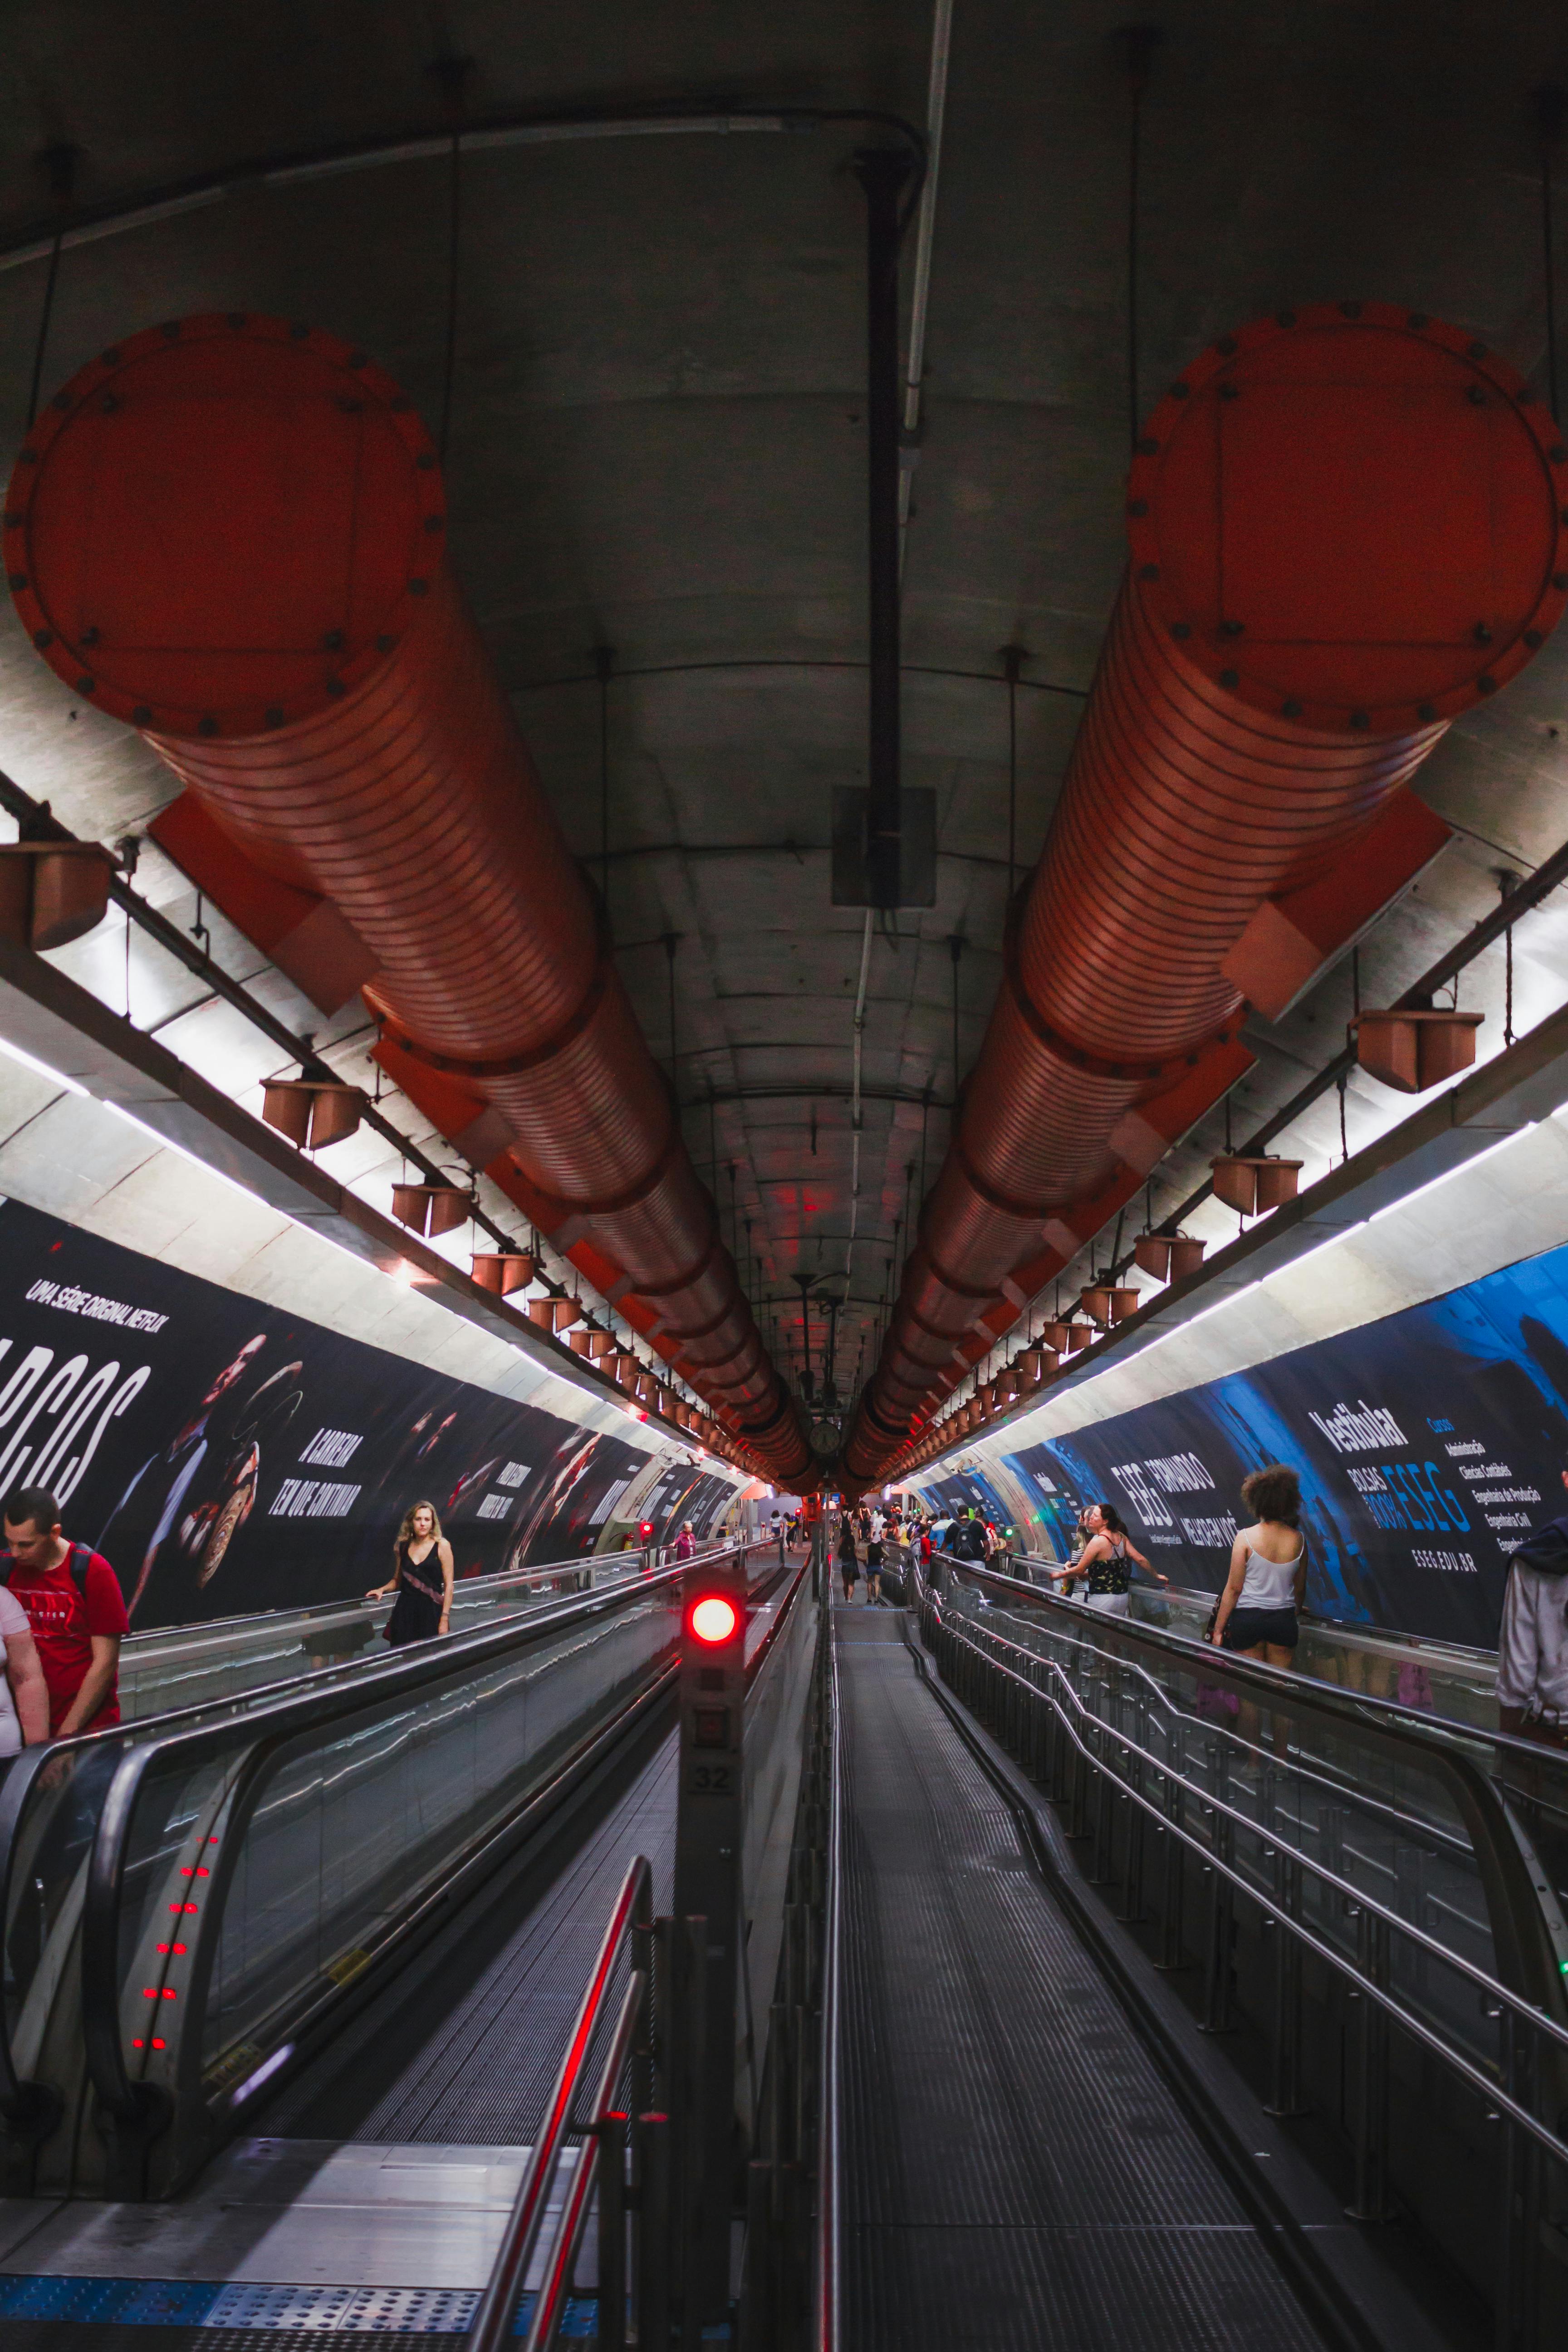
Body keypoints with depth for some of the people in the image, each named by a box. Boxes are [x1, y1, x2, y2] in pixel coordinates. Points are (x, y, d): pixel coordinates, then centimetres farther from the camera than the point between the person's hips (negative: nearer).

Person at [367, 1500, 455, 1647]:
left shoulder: (442, 1546, -2)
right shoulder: (402, 1546, 9)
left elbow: (448, 1585, -4)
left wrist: (445, 1618, -9)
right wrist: (382, 1590, 3)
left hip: (431, 1612, -3)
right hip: (405, 1611, 3)